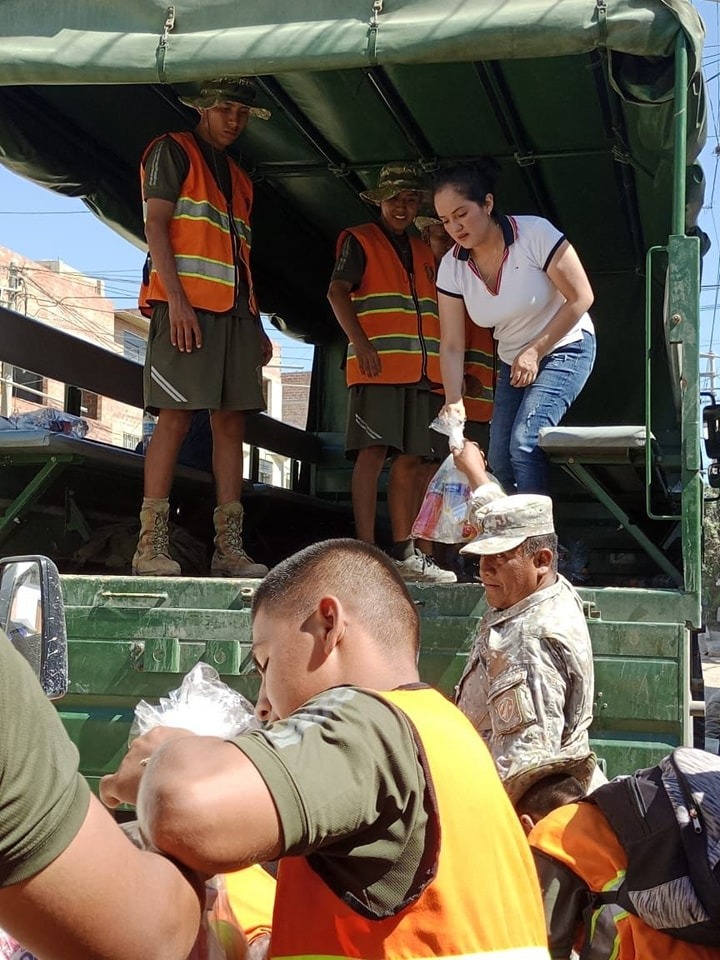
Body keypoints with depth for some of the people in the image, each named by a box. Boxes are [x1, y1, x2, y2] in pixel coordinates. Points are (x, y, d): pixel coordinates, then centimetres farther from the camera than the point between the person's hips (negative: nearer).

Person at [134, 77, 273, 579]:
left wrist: (258, 325, 17)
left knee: (232, 423, 0)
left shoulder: (240, 178, 26)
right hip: (187, 306, -7)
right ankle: (152, 544, -11)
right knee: (176, 418, -13)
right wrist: (176, 300, -17)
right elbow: (155, 224, -5)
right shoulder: (172, 151, 6)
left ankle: (230, 547, -1)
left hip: (235, 311, 7)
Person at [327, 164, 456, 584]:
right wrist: (361, 343, -18)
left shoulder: (424, 252, 24)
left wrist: (445, 360, 16)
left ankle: (405, 553, 9)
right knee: (374, 451, -12)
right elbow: (337, 292, -6)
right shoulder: (359, 240, 5)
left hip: (419, 371, 7)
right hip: (378, 366, -6)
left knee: (412, 458, 5)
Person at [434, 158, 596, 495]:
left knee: (525, 442, -23)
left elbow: (581, 297, -18)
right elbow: (452, 345, -10)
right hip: (512, 362, 6)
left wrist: (535, 352, -18)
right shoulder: (451, 267, -10)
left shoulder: (535, 234, -23)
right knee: (499, 458, -1)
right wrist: (454, 402, -25)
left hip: (564, 349, -6)